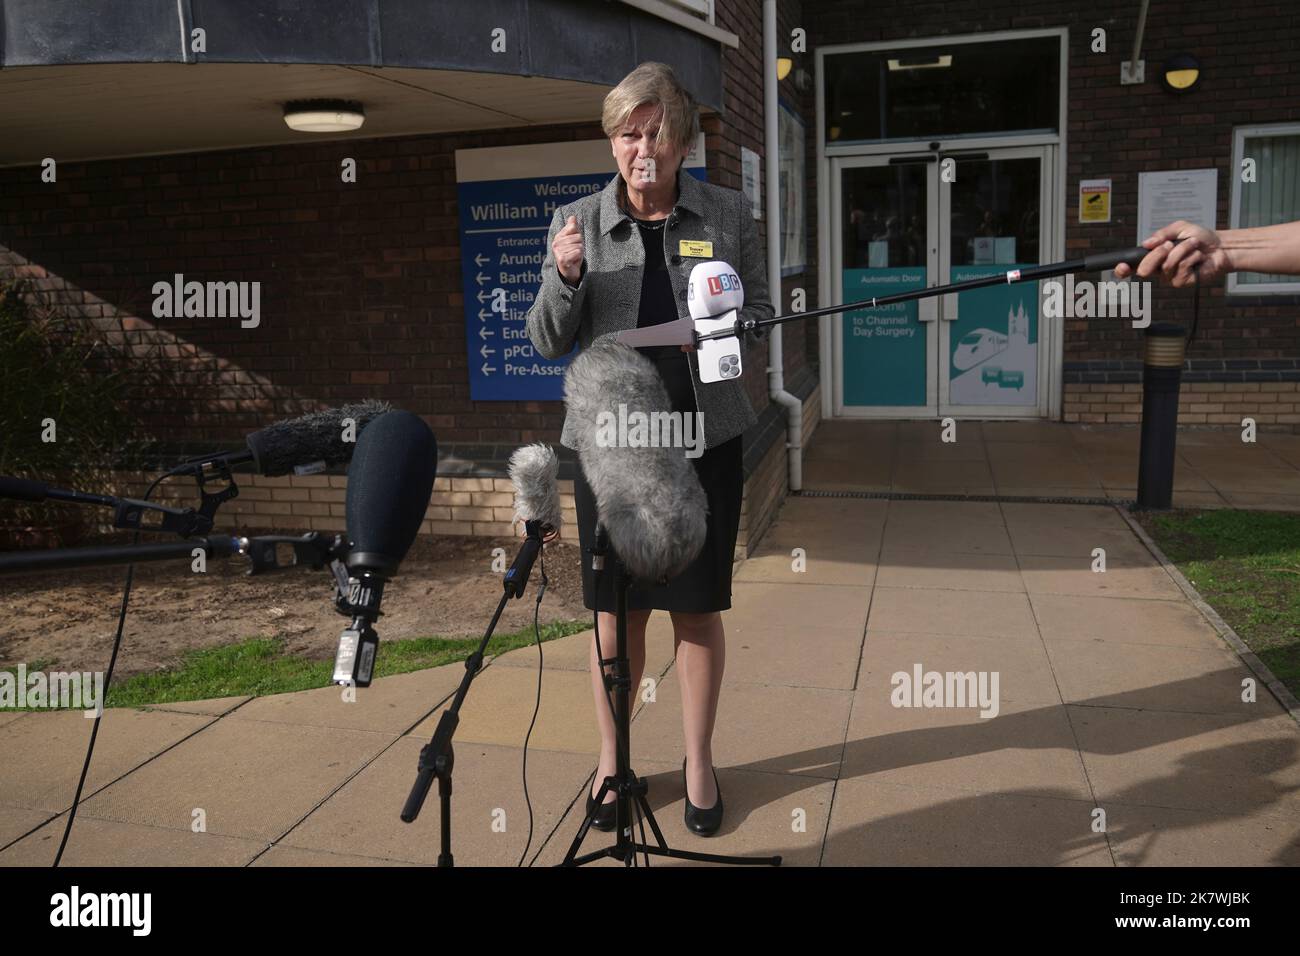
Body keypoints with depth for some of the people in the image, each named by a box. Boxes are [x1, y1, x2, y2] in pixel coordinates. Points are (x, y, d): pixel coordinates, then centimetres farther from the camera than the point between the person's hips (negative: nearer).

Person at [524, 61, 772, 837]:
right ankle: (613, 757, 27)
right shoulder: (578, 221, 2)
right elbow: (549, 343, 1)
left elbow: (761, 314, 8)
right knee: (616, 607, 8)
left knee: (699, 606, 7)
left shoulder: (729, 214, 2)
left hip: (705, 433, 0)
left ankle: (699, 760, 26)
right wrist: (564, 276, -18)